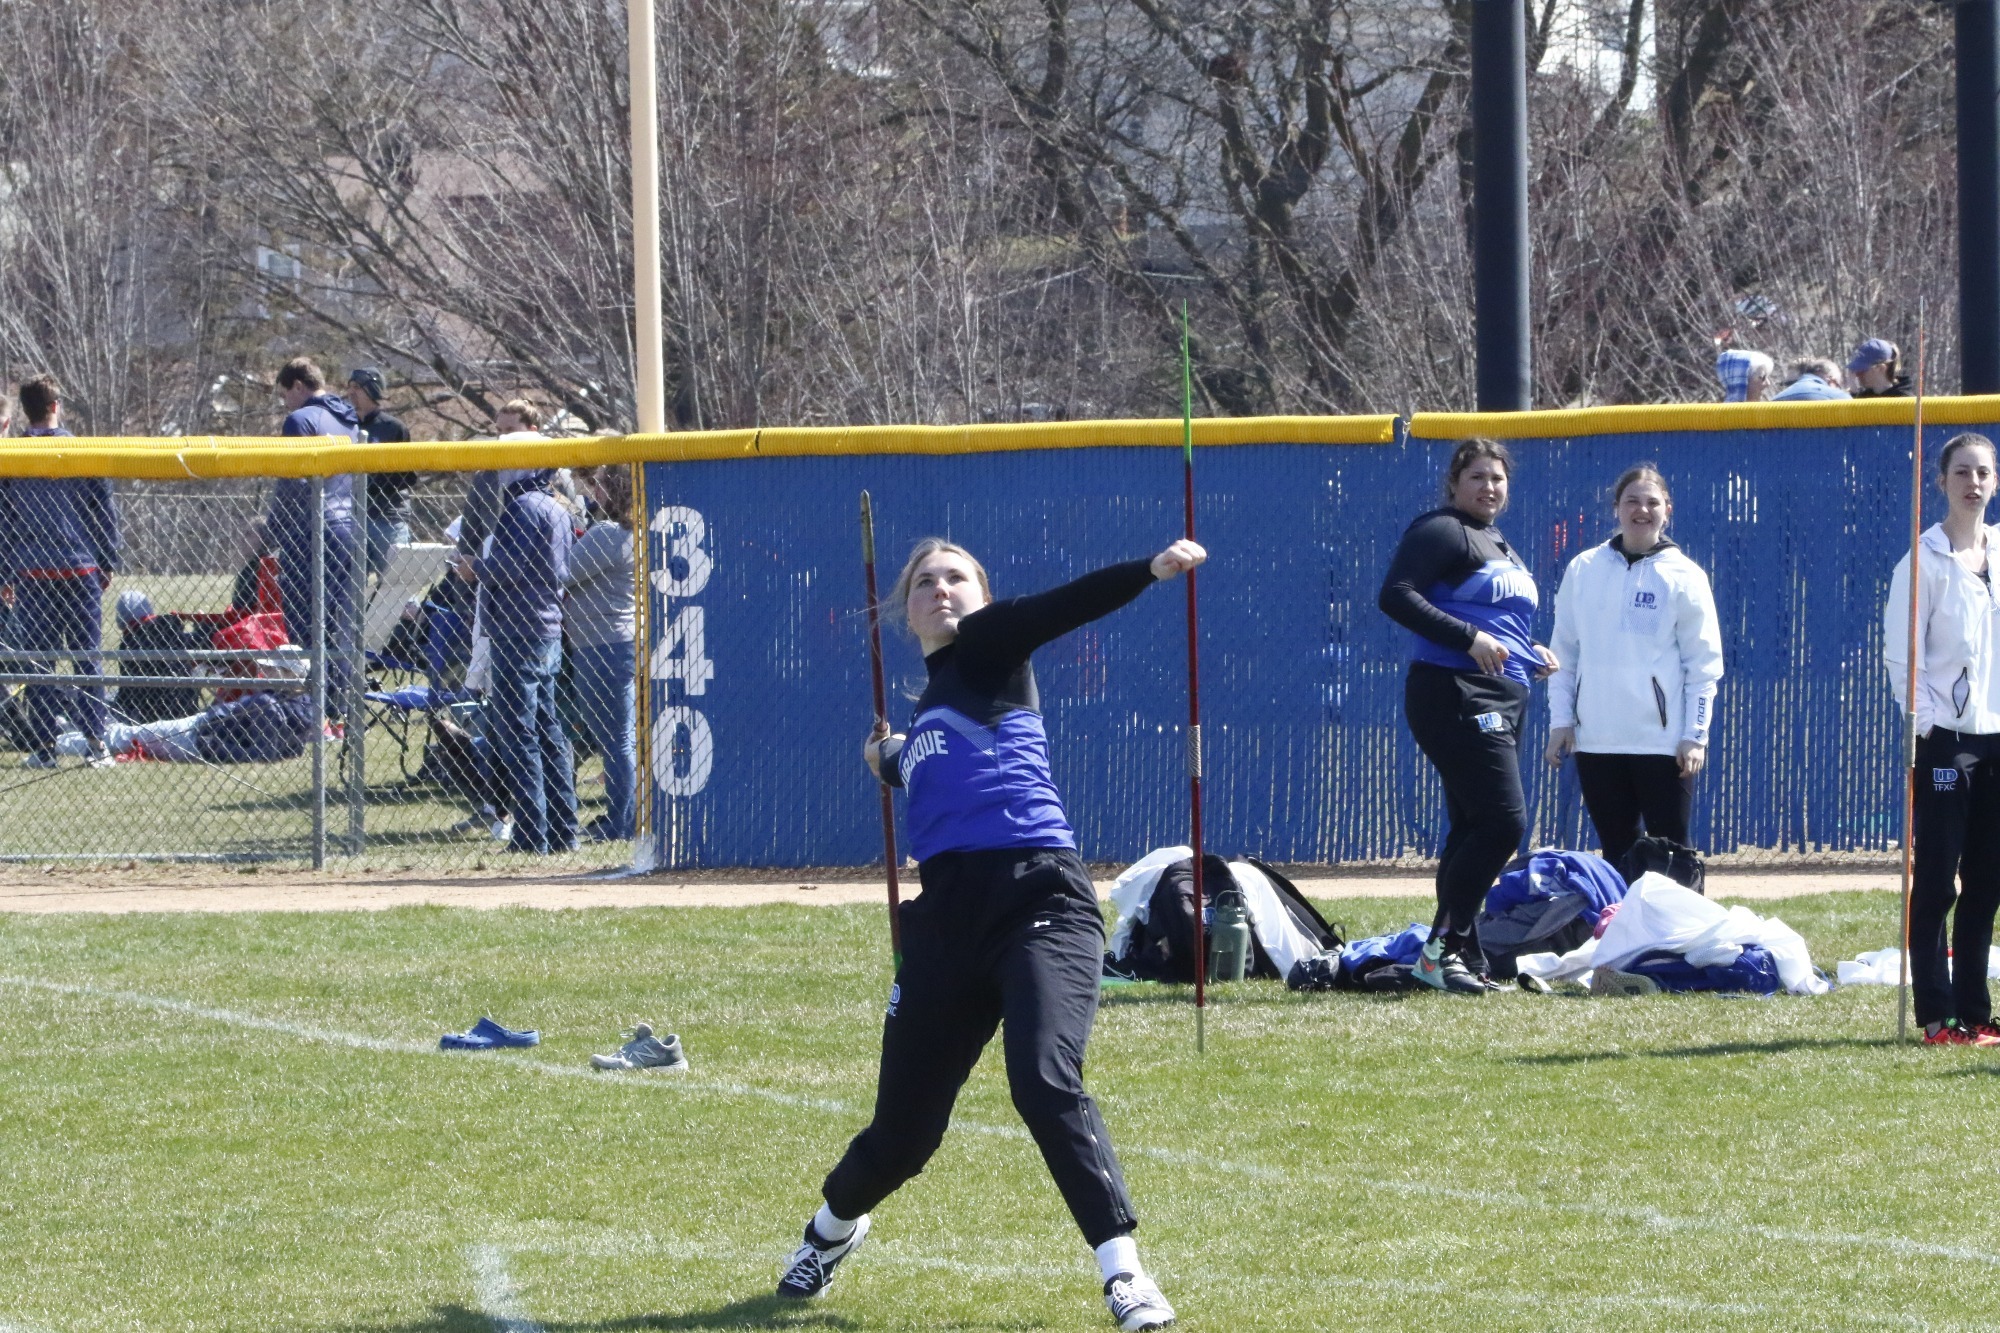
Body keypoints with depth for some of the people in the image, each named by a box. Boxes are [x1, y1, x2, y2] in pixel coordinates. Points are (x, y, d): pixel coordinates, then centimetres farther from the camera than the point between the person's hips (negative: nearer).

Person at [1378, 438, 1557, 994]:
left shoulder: (1500, 547, 23)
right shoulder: (1440, 532, -6)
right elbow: (1395, 595, -19)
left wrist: (1530, 654, 13)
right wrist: (1470, 638, -24)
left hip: (1502, 700, 10)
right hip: (1455, 694, -10)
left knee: (1474, 829, 9)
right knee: (1504, 819, -17)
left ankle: (1462, 959, 12)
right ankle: (1441, 949, -15)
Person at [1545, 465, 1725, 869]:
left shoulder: (1683, 576, 1)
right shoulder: (1583, 571, 9)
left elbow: (1704, 665, 0)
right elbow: (1563, 653, 13)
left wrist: (1695, 735, -6)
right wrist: (1560, 720, 5)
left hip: (1663, 741, -3)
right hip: (1596, 740, 3)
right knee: (1616, 851, 6)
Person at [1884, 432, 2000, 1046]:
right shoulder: (1926, 559, -5)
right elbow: (1902, 652, -7)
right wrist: (1927, 721, -14)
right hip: (1946, 738, -5)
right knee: (1937, 881, -4)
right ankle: (1937, 1015, -2)